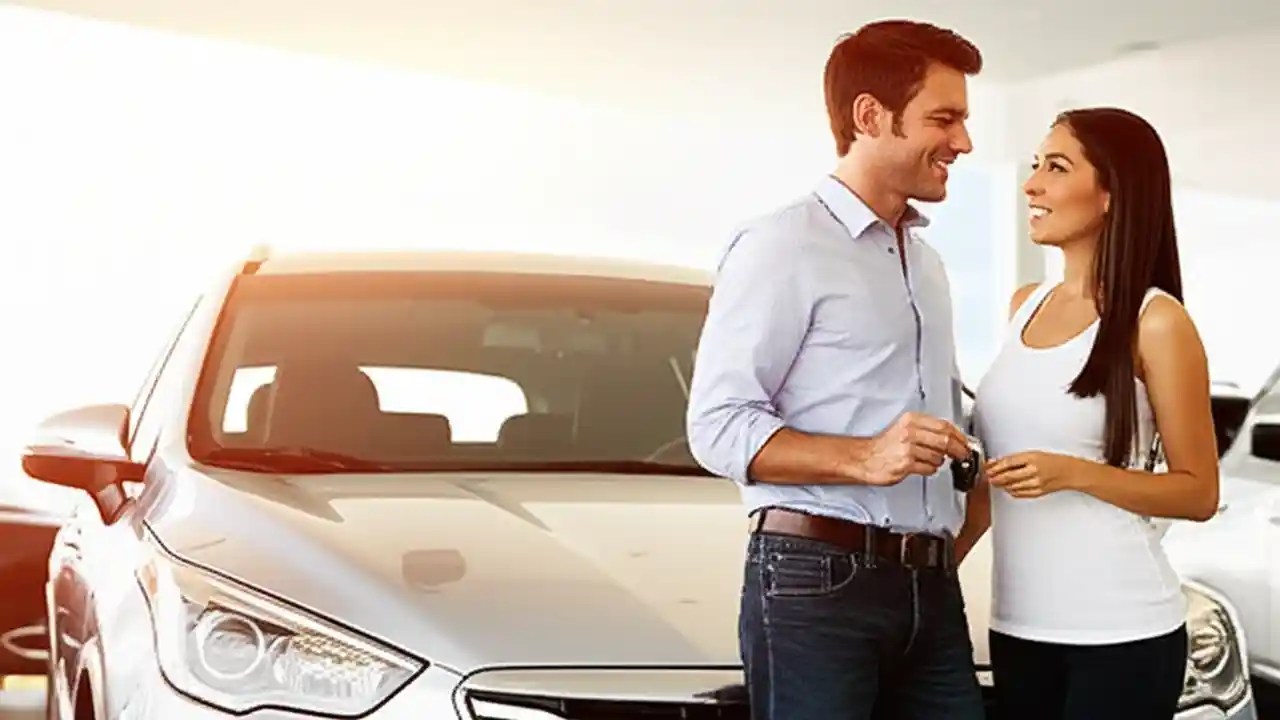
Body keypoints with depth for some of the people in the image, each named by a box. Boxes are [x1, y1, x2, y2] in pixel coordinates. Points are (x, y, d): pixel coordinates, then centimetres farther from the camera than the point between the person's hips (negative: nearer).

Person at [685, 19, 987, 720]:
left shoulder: (924, 260, 21)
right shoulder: (782, 246, -5)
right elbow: (718, 426, -12)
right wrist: (865, 460, -23)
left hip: (930, 586, 7)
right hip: (816, 582, -7)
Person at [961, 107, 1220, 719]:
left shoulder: (1155, 320, -9)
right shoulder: (1024, 306, 9)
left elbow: (1200, 492, -7)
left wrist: (1075, 473, -19)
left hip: (1119, 634, -6)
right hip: (1018, 624, 6)